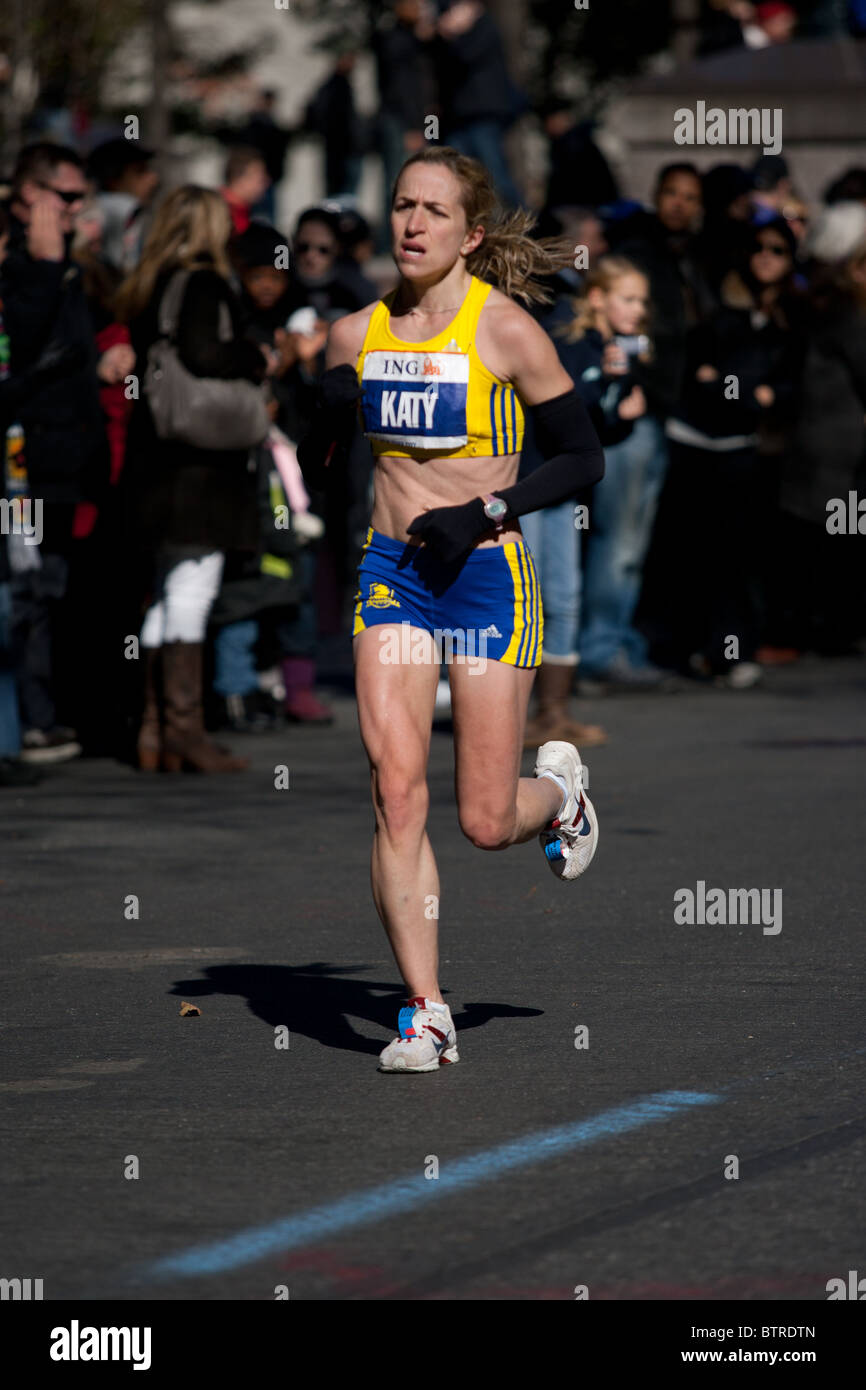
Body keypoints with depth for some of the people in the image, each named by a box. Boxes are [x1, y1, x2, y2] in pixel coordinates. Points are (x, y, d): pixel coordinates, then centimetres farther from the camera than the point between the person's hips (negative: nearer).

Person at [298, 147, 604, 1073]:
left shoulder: (506, 331, -8)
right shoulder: (357, 334, 5)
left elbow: (582, 458, -3)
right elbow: (318, 465, 15)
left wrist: (487, 512, -15)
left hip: (487, 572, -3)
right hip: (391, 571, 3)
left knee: (486, 823, 0)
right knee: (396, 793, -12)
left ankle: (558, 790, 37)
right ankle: (424, 1013, -6)